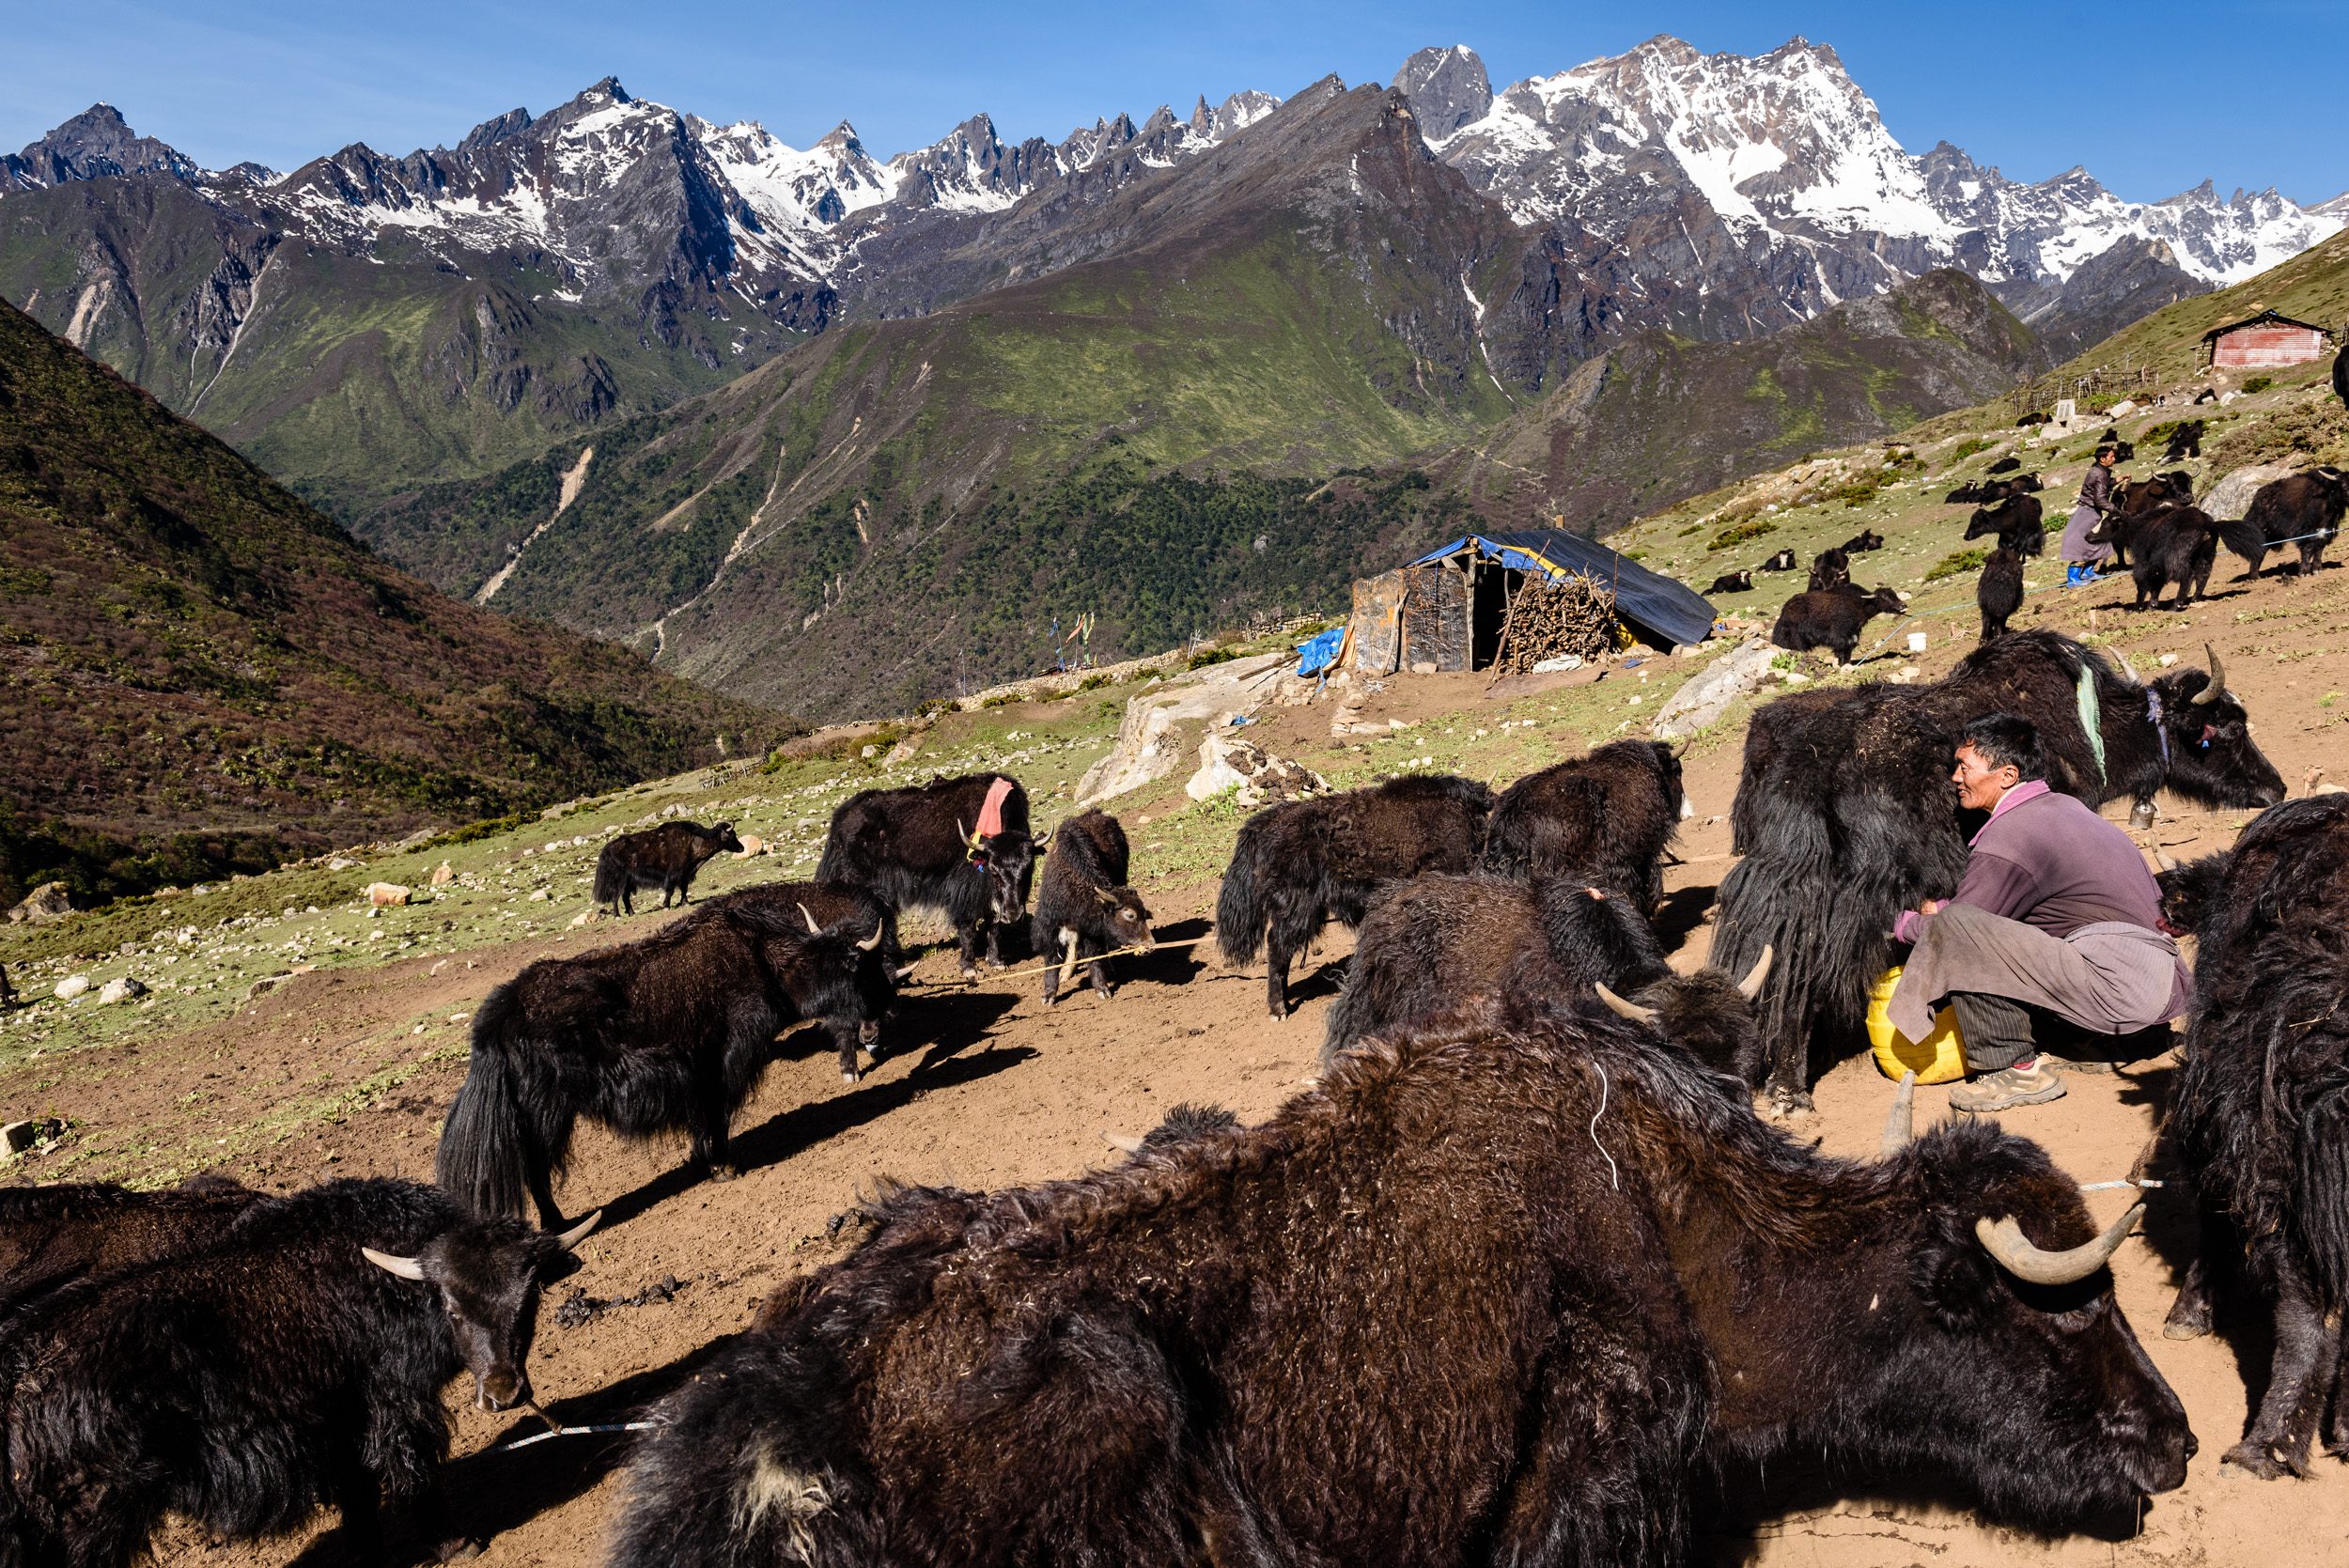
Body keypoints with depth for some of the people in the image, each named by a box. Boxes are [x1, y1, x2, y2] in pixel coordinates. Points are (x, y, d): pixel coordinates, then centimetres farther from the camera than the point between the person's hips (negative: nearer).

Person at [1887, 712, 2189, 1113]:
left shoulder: (2008, 839, -11)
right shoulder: (2063, 806, 18)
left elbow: (1953, 927, -4)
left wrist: (1902, 922, 15)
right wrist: (1943, 910, 20)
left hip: (2116, 986, -10)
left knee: (1953, 927, -18)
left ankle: (2016, 1069, -7)